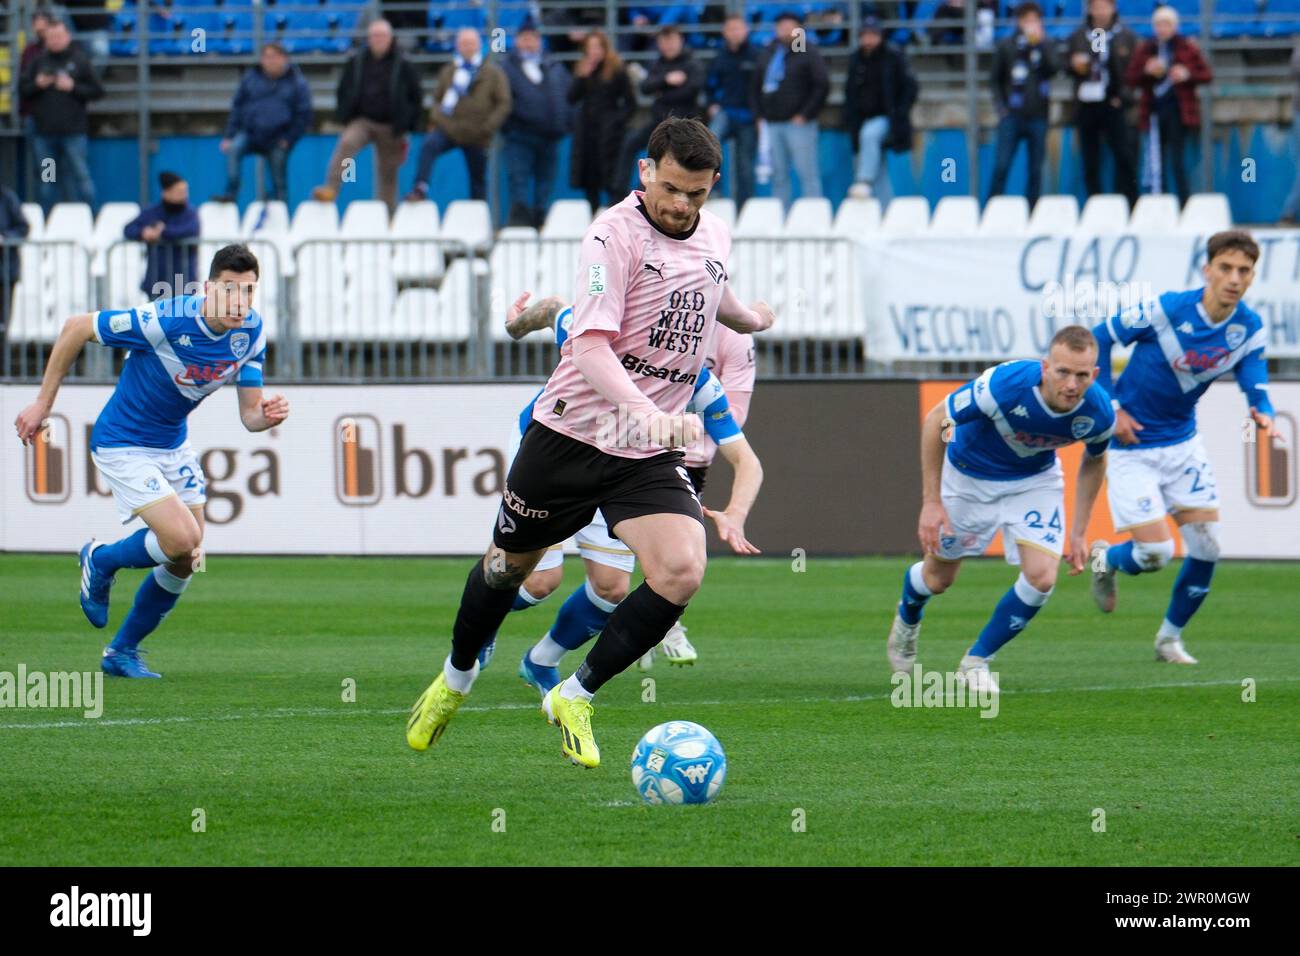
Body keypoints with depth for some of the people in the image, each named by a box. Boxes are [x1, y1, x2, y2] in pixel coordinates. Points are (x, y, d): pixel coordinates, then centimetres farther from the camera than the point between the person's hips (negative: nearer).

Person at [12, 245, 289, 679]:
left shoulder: (251, 331, -11)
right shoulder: (165, 321, -30)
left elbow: (249, 413, -5)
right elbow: (76, 328, -18)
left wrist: (267, 416, -31)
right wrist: (42, 403, -12)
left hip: (174, 444, 7)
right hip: (122, 444, -7)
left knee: (185, 561, 7)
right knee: (181, 538, -20)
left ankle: (122, 652, 27)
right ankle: (101, 561, 11)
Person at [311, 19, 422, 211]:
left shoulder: (403, 65, -3)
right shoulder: (357, 62, 2)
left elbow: (415, 98, 3)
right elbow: (343, 91, 11)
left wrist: (406, 127, 0)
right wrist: (346, 119, 2)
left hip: (390, 127, -1)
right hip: (362, 121, 1)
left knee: (387, 175, 6)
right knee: (346, 144, -30)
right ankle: (330, 190, -34)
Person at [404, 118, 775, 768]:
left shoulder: (714, 237, 4)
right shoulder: (615, 234, -17)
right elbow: (590, 347, -27)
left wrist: (747, 318, 50)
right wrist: (643, 410, -42)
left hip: (652, 454, 4)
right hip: (571, 434, -4)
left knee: (681, 572, -18)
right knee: (511, 564, 13)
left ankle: (575, 697, -1)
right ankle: (457, 678, 43)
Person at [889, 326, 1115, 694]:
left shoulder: (1098, 412, -27)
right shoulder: (1004, 385, -39)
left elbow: (1094, 460, -1)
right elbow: (935, 420, -23)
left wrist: (1079, 532, 0)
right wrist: (931, 502, -23)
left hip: (1035, 480, 2)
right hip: (969, 476, -2)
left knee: (1041, 577, -16)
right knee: (939, 578, 13)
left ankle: (976, 661, 7)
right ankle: (907, 619, 52)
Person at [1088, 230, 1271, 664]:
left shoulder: (1250, 330, -8)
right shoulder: (1166, 310, -22)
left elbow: (1255, 386, -12)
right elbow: (1100, 339, -10)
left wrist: (1263, 415, -37)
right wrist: (1111, 408, -12)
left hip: (1182, 442, 5)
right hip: (1131, 446, -5)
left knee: (1207, 547, -2)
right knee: (1154, 553, -11)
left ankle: (1170, 636, 21)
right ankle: (1105, 559, 26)